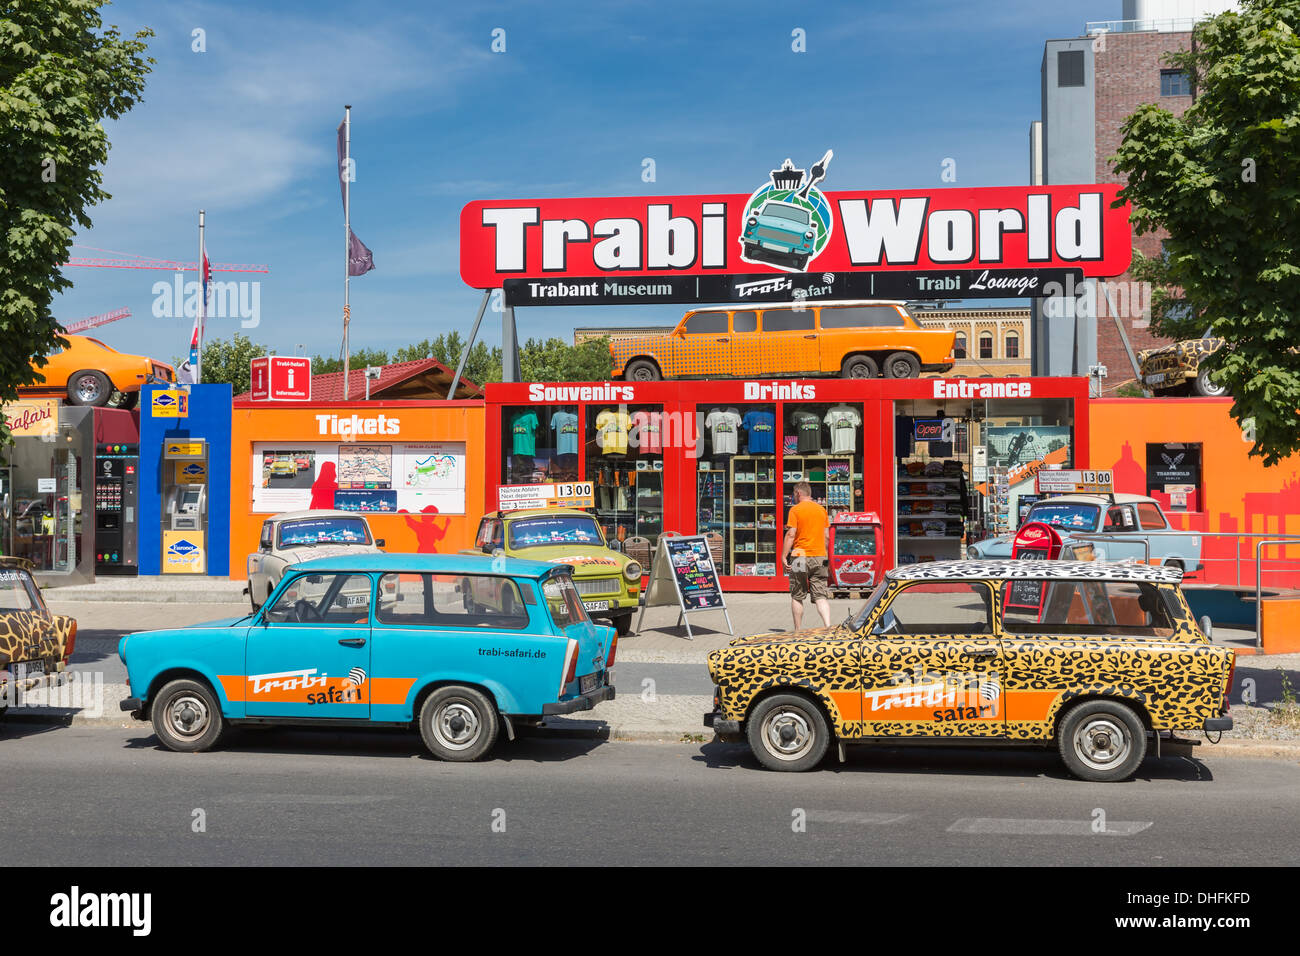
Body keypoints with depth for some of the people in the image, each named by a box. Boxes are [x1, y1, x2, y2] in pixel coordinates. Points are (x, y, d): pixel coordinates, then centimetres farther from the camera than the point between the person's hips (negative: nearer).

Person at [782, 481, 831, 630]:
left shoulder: (795, 510, -6)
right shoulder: (822, 510, 10)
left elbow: (790, 535, -12)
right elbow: (826, 536, 11)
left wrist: (783, 557, -9)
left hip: (800, 556, -4)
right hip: (819, 556, 4)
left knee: (797, 596, 7)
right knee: (821, 596, 2)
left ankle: (797, 631, 10)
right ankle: (828, 626, -16)